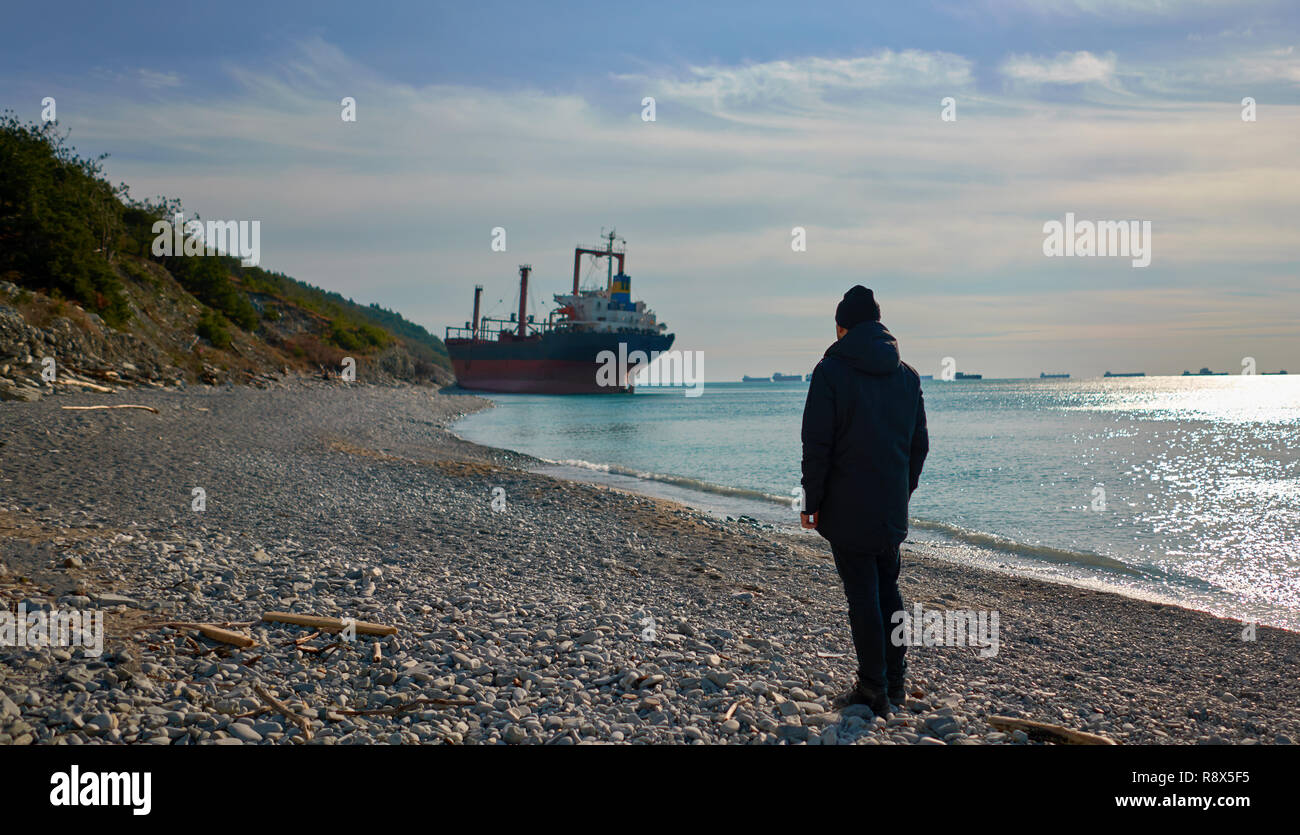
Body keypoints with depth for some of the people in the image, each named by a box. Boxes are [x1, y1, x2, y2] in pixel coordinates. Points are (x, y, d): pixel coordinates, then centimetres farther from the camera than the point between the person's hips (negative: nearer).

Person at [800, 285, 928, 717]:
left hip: (847, 508, -5)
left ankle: (873, 691, 8)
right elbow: (920, 443, 11)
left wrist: (812, 502, -6)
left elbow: (816, 445, -13)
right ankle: (894, 680, 24)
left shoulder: (831, 371, -11)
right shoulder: (907, 374, 6)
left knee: (862, 594, 1)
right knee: (887, 587, 18)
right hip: (893, 509, 5)